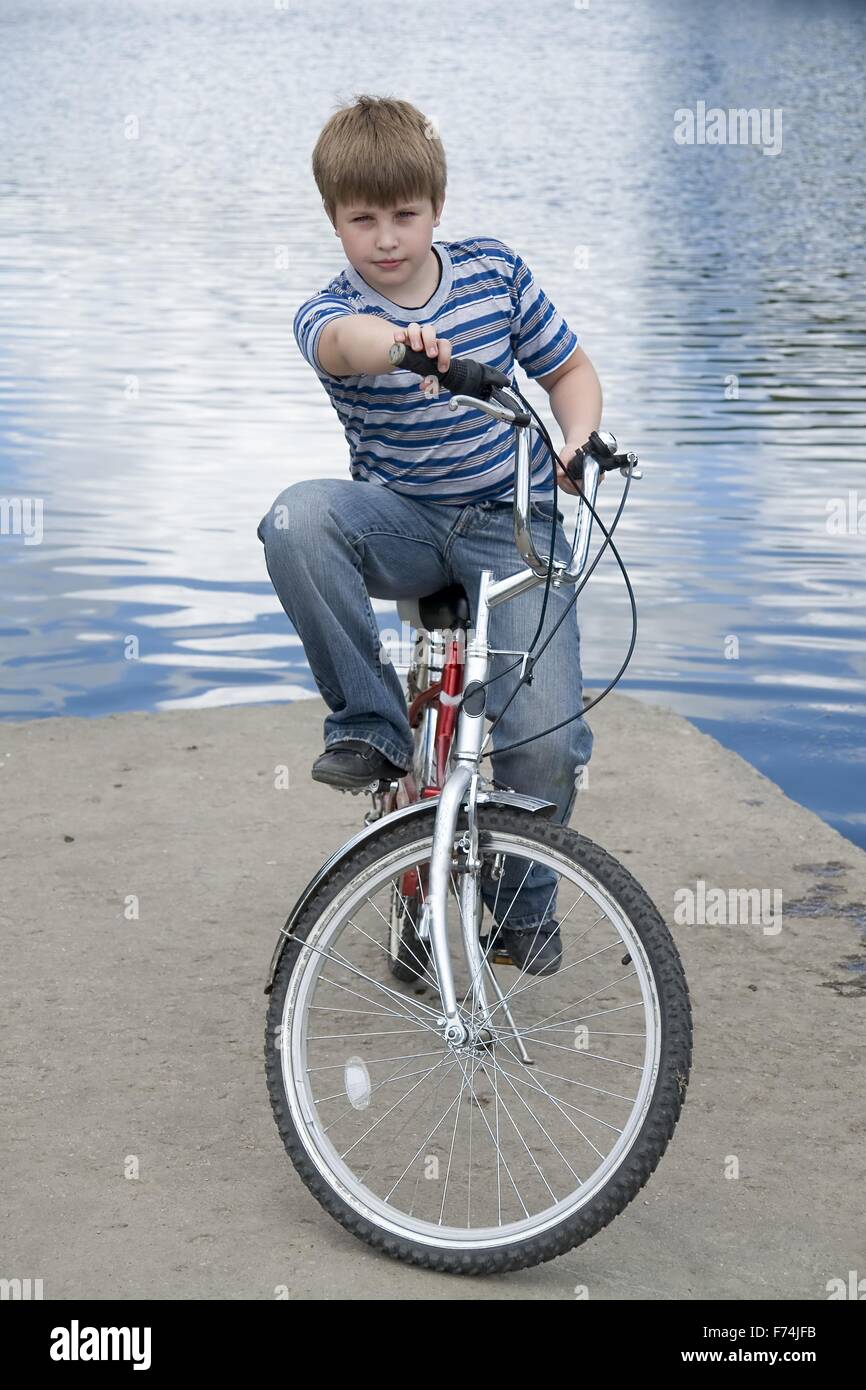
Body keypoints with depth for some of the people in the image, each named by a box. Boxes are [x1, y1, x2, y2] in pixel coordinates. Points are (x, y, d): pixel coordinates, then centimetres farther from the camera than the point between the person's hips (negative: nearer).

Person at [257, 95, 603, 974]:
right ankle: (370, 725, -20)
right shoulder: (329, 312, -11)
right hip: (402, 522, 0)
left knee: (546, 734, -17)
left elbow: (569, 369, 11)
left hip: (515, 524, 0)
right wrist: (395, 344, -62)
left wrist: (580, 439, -11)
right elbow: (343, 339, -38)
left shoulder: (496, 273, -3)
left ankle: (524, 900, 15)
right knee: (299, 518, -36)